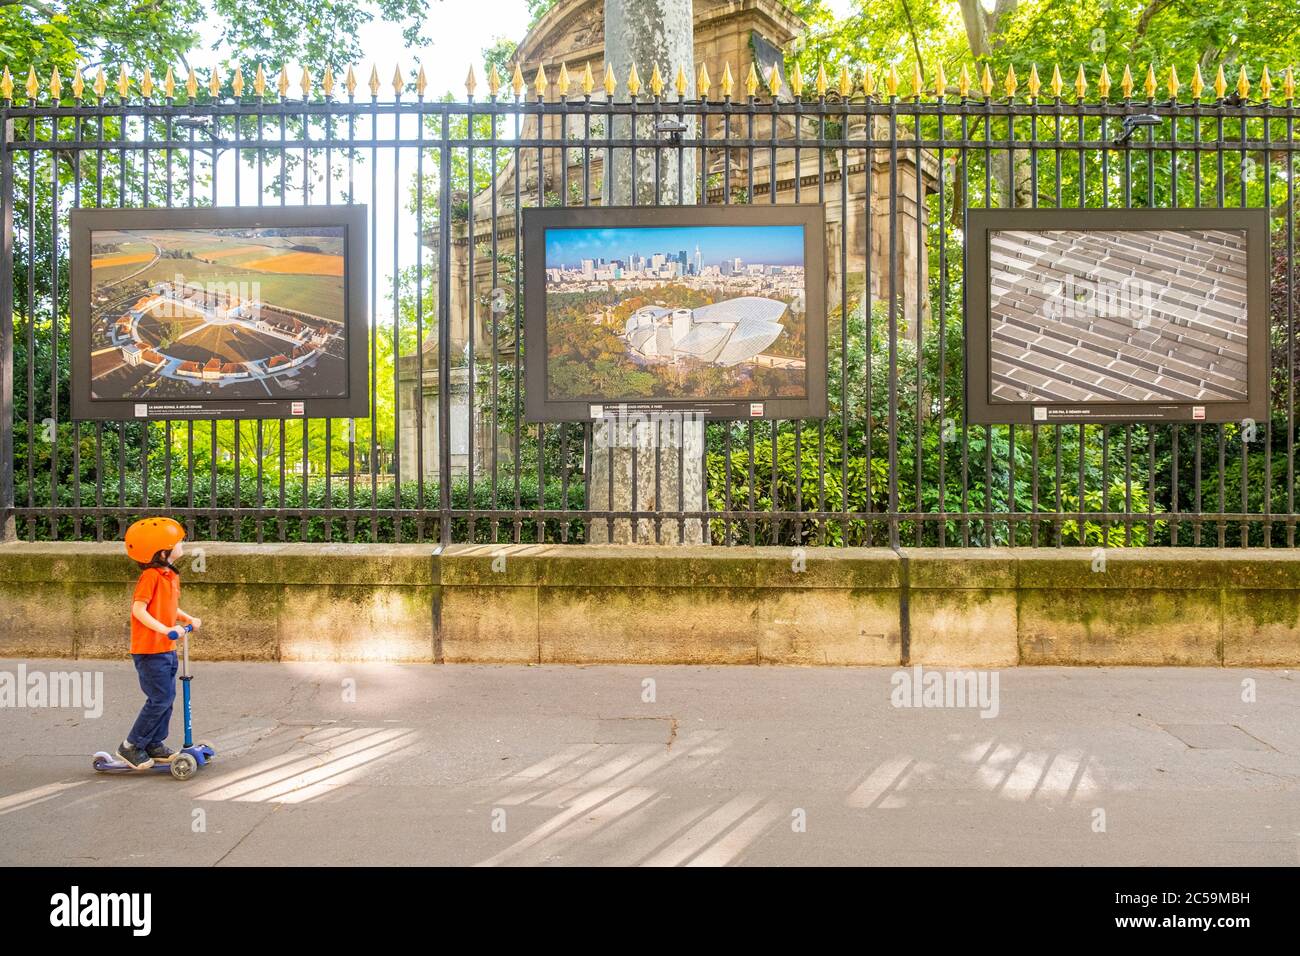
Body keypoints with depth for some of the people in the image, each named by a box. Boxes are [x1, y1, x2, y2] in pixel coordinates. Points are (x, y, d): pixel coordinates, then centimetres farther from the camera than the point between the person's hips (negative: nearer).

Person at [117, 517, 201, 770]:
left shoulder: (170, 575, 11)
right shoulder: (151, 575, -18)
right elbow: (139, 609, -23)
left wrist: (188, 619, 6)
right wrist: (165, 629, -27)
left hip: (167, 649, 9)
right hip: (150, 650, -9)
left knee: (167, 697, 13)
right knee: (160, 699, -6)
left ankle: (155, 745, 25)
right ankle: (131, 746, 7)